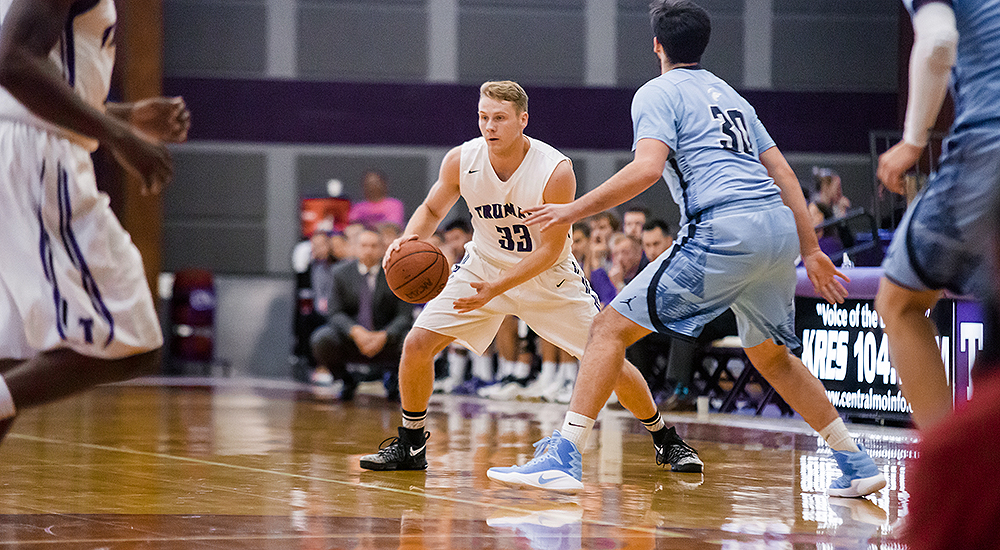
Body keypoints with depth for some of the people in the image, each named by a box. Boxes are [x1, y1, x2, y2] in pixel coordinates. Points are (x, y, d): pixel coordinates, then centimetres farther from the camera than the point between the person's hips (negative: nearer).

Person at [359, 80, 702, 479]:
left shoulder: (556, 170, -28)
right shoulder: (461, 160, -19)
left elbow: (550, 251, -24)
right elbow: (432, 209, 0)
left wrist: (495, 289, -34)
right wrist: (409, 238, -23)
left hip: (548, 275, -3)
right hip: (484, 264, 3)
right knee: (418, 343, -11)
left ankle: (666, 439, 16)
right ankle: (410, 445, 8)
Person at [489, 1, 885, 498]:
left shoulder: (658, 92, 5)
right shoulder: (729, 95, 27)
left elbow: (648, 168, -13)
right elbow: (782, 173, 24)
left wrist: (574, 210, -7)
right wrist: (810, 251, 26)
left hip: (726, 231, -8)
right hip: (779, 224, 8)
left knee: (612, 326, -3)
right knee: (771, 356, 27)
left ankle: (564, 456, -13)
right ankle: (856, 465, 26)